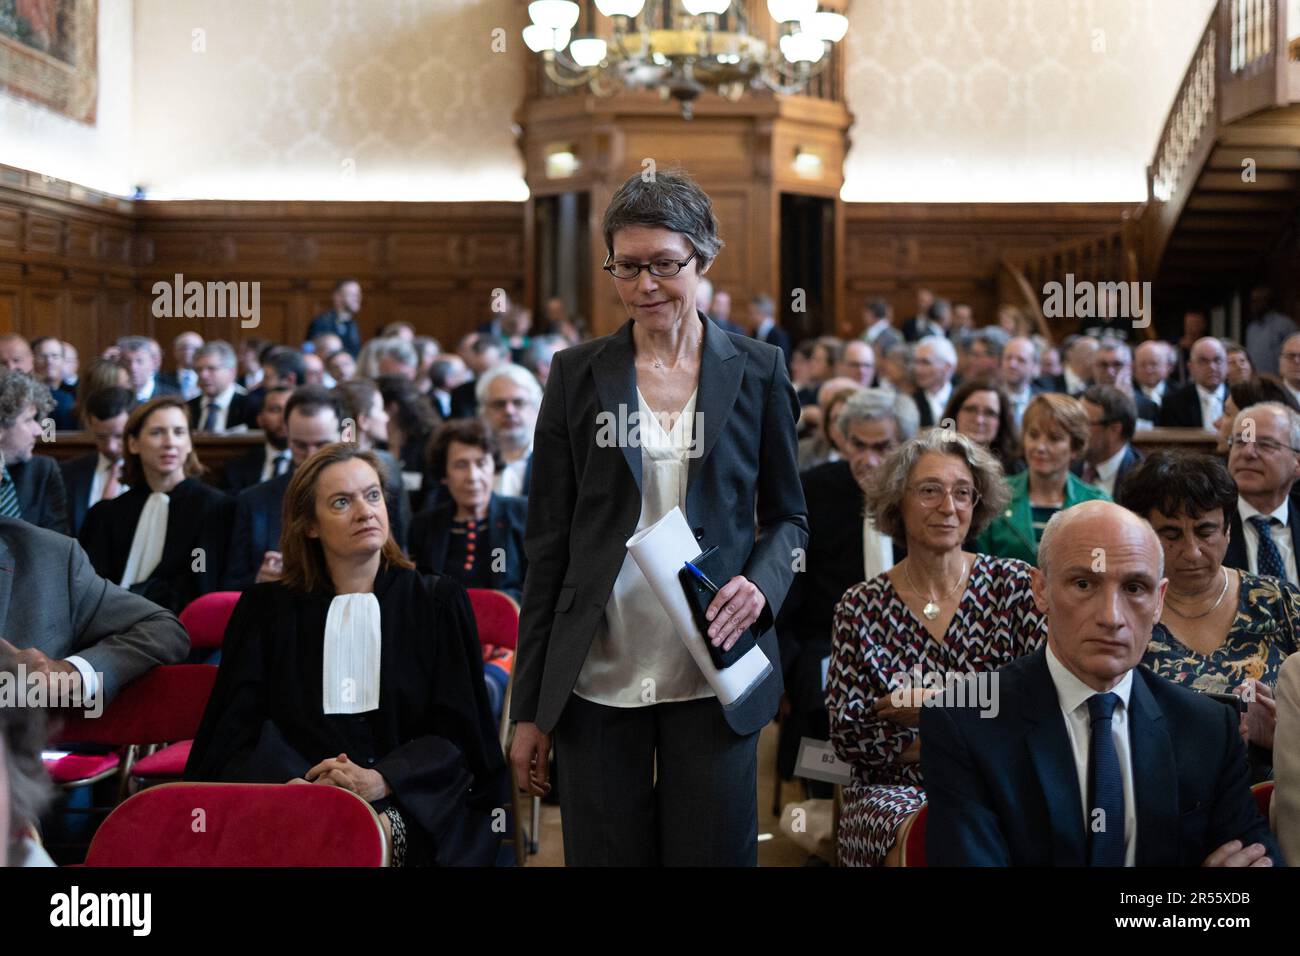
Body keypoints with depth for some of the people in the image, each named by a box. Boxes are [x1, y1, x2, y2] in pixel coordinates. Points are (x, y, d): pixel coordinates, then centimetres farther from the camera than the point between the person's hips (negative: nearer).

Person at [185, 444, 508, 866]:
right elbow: (234, 737, 4)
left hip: (415, 807, 0)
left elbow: (460, 735, 5)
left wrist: (381, 782, -14)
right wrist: (295, 787, -17)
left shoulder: (438, 602, 11)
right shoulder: (265, 609, 13)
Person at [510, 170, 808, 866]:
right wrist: (529, 706, 2)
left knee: (713, 851, 5)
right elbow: (547, 540, 4)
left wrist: (761, 584, -12)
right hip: (599, 679, 0)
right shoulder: (577, 373, 4)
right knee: (607, 853, 7)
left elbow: (787, 515, 12)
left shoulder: (758, 371, 5)